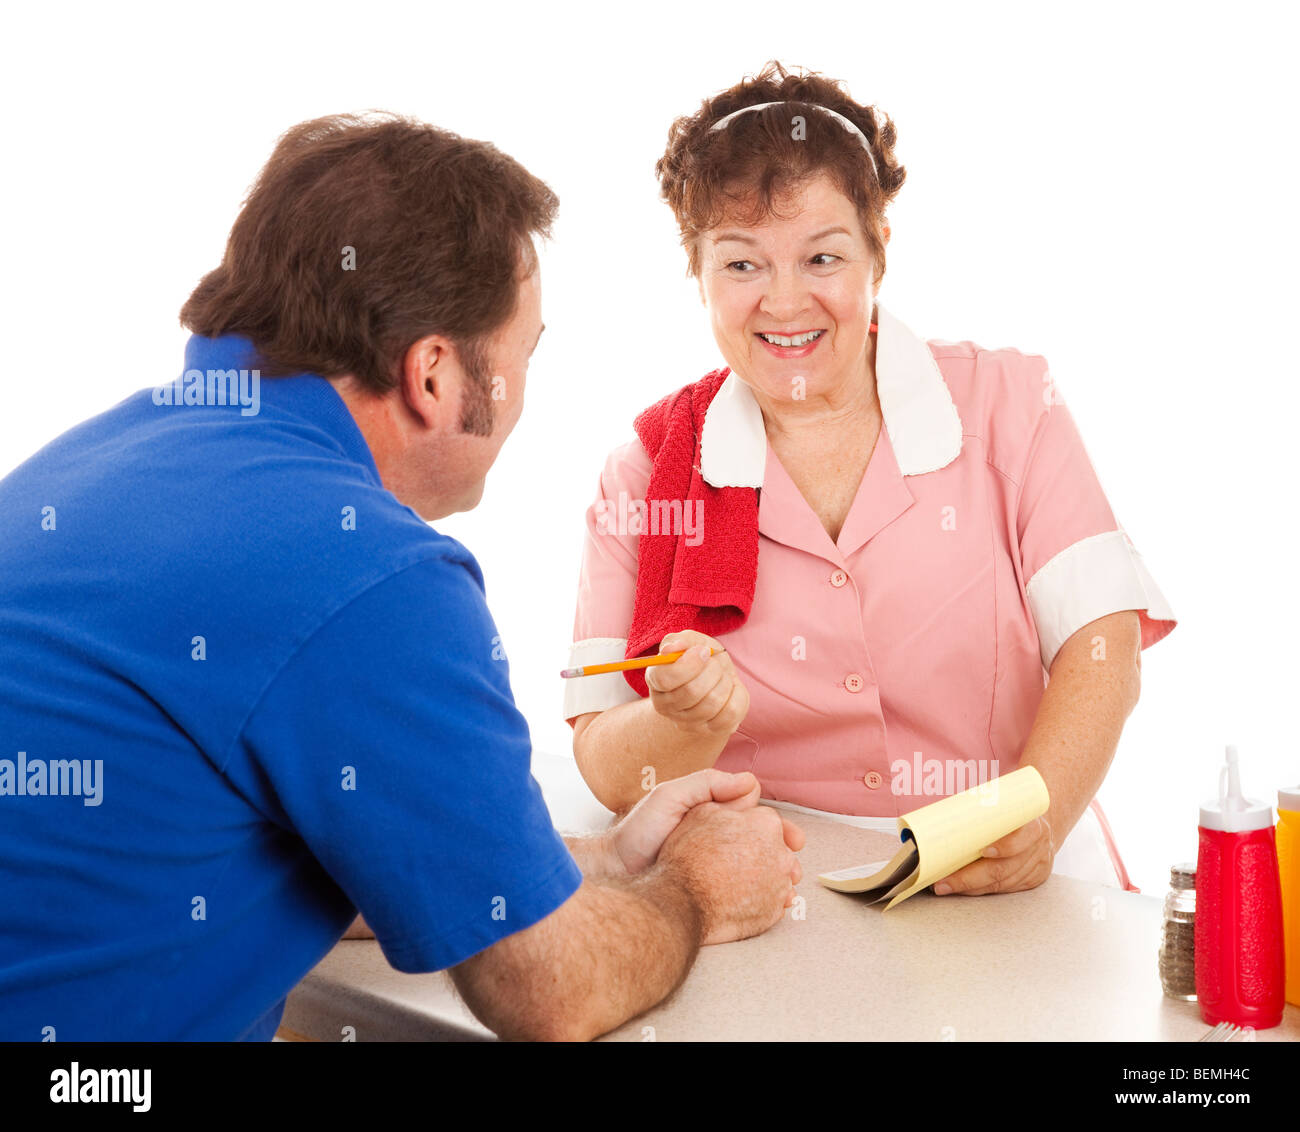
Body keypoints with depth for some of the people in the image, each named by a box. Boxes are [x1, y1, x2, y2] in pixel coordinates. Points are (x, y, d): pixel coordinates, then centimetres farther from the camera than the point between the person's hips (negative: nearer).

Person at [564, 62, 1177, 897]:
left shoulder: (1009, 406, 3)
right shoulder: (646, 471, 1)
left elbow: (1100, 647, -6)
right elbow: (608, 771, -4)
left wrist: (1036, 819, -25)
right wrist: (690, 725, -26)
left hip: (1007, 903, 1)